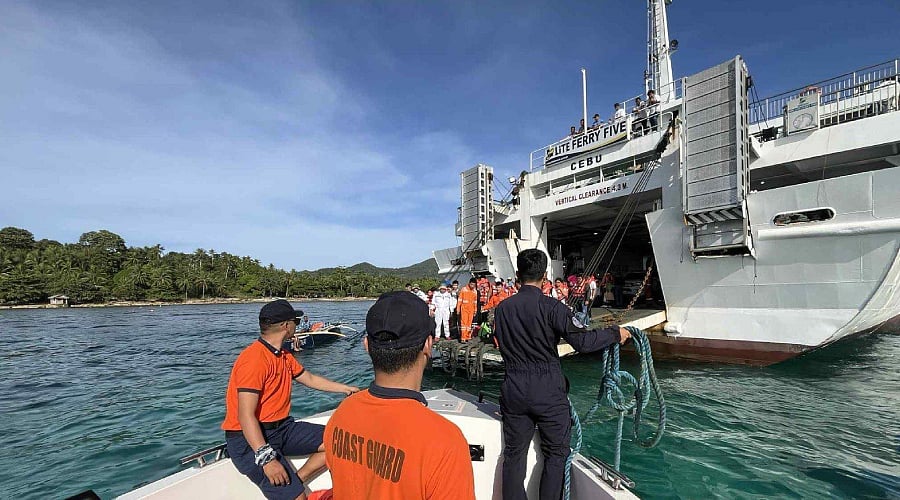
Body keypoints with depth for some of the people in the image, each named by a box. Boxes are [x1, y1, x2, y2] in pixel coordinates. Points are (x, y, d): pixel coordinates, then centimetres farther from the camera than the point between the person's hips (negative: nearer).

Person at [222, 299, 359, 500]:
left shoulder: (283, 356, 9)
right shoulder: (254, 359, -21)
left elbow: (310, 379, 21)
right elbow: (245, 416, -25)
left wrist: (345, 388, 26)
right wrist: (266, 458, -31)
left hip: (282, 427, 9)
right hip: (250, 439, -9)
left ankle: (293, 481, 2)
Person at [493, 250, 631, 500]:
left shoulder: (502, 308, 0)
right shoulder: (551, 307, -14)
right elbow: (582, 341, -19)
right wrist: (615, 333, -4)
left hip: (514, 391, 4)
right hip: (548, 392, -3)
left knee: (514, 454, 16)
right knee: (556, 453, 16)